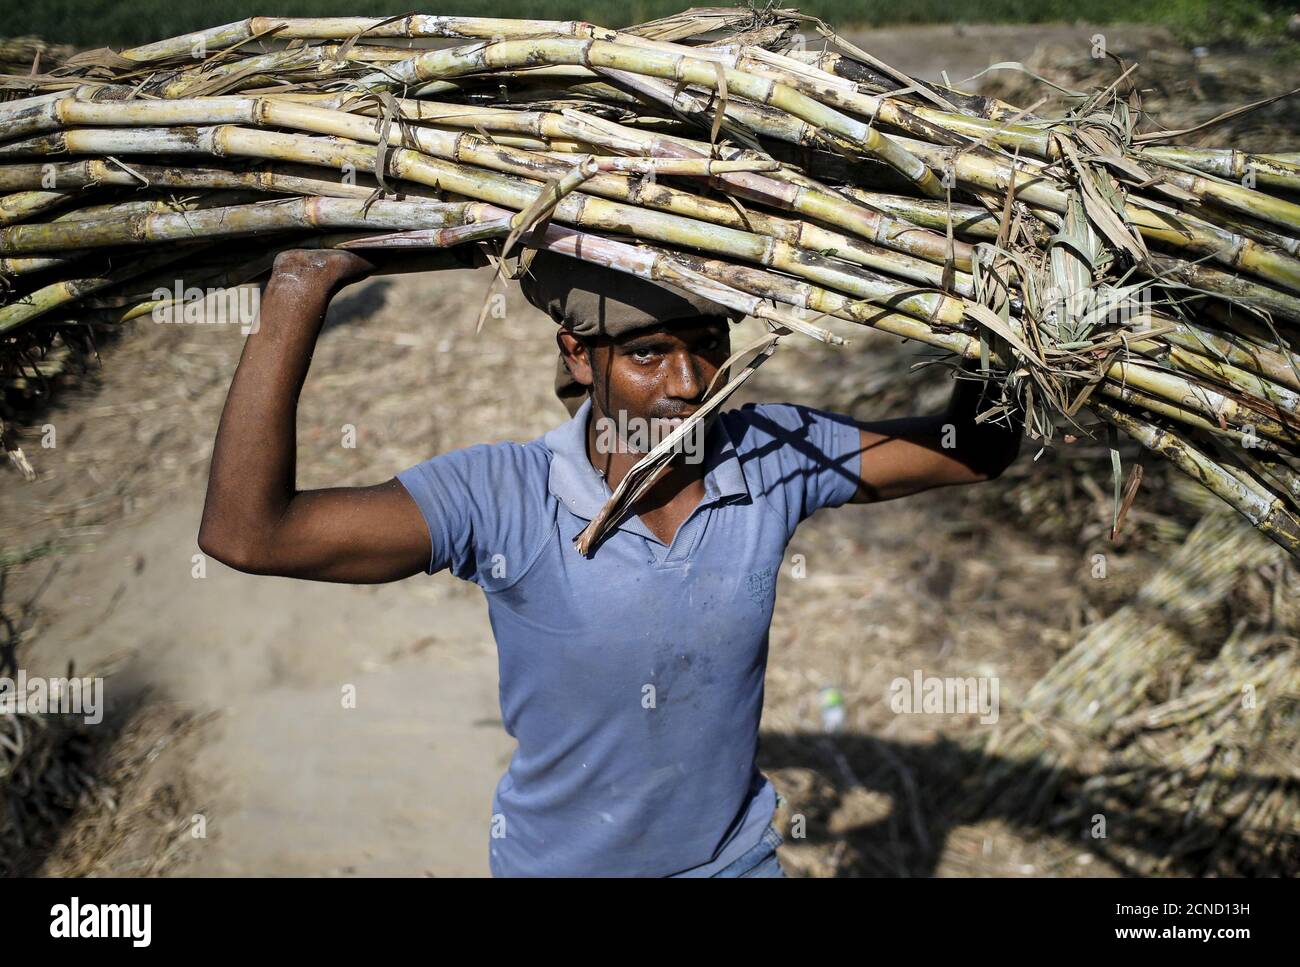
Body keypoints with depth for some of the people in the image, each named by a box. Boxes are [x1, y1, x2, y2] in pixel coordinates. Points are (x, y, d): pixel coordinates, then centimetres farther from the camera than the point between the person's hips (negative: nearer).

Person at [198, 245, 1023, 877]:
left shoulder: (773, 459, -15)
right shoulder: (503, 501, -24)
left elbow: (978, 450, -6)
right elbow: (247, 531, -32)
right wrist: (301, 284, -33)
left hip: (733, 854, 3)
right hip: (557, 860, -2)